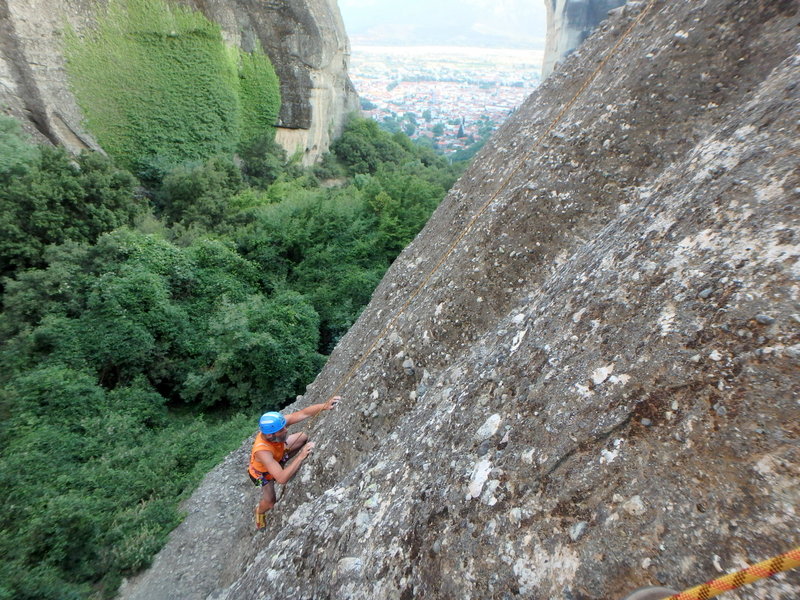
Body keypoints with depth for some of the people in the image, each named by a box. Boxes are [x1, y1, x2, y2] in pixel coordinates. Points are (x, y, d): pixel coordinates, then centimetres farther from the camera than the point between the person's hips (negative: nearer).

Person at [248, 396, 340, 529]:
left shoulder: (275, 425, -34)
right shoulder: (262, 451, -47)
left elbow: (303, 413, -35)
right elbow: (281, 479, -50)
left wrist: (325, 406, -50)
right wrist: (301, 457, -55)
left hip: (278, 455, 5)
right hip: (263, 472, -5)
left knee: (304, 437, -2)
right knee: (270, 502, -6)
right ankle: (259, 510, 32)